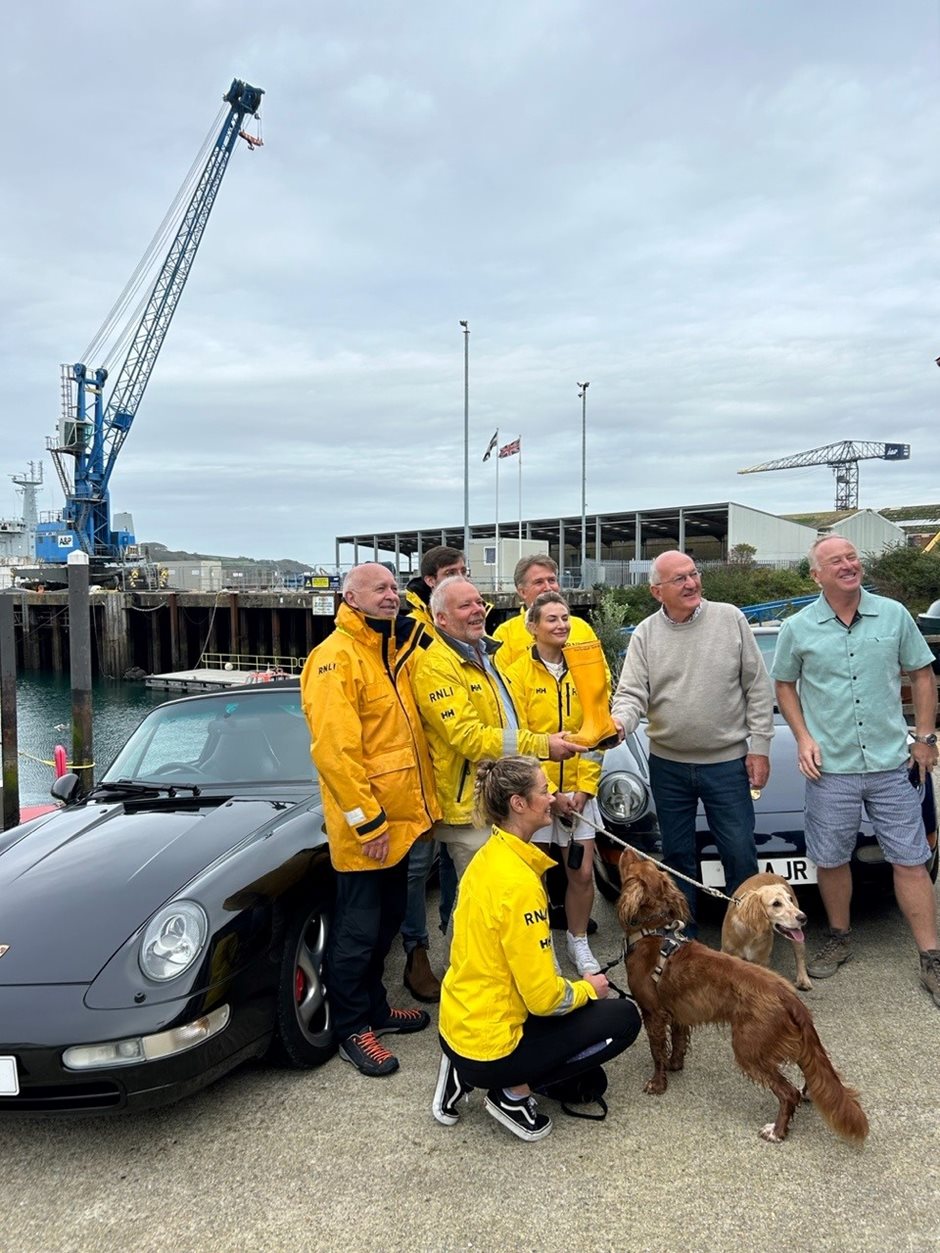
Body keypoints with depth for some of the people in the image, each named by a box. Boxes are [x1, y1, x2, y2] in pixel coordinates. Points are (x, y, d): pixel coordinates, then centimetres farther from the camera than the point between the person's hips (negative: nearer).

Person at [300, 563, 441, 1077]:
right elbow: (333, 749, -23)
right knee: (358, 930, 5)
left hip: (398, 820, 9)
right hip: (365, 828, -9)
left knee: (386, 922, 20)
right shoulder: (336, 658, -17)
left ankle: (374, 1008, 37)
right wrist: (366, 820, -23)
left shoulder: (393, 651, 12)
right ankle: (352, 1030, 20)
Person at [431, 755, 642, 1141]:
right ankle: (513, 1092, 3)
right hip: (489, 1045, -8)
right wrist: (587, 989, -2)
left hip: (458, 1026, 8)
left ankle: (466, 1076, 16)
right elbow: (544, 997, -21)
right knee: (624, 1018, 3)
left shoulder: (490, 856, 2)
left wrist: (576, 986, 14)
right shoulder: (519, 882, -25)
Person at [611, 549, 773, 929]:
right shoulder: (645, 634, -1)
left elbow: (758, 688, -2)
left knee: (740, 854, 4)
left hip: (727, 762, -2)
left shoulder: (730, 619, -4)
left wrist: (759, 746, -5)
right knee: (677, 854, 14)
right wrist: (618, 723, -28)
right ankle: (682, 936, 30)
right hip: (668, 765, 2)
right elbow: (631, 695, -6)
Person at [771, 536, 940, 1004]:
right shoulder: (798, 628, -1)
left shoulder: (894, 615, 0)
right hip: (830, 767, 0)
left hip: (892, 763, 0)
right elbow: (784, 684, 10)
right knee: (831, 860, 10)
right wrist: (802, 737, -2)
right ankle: (839, 939, 32)